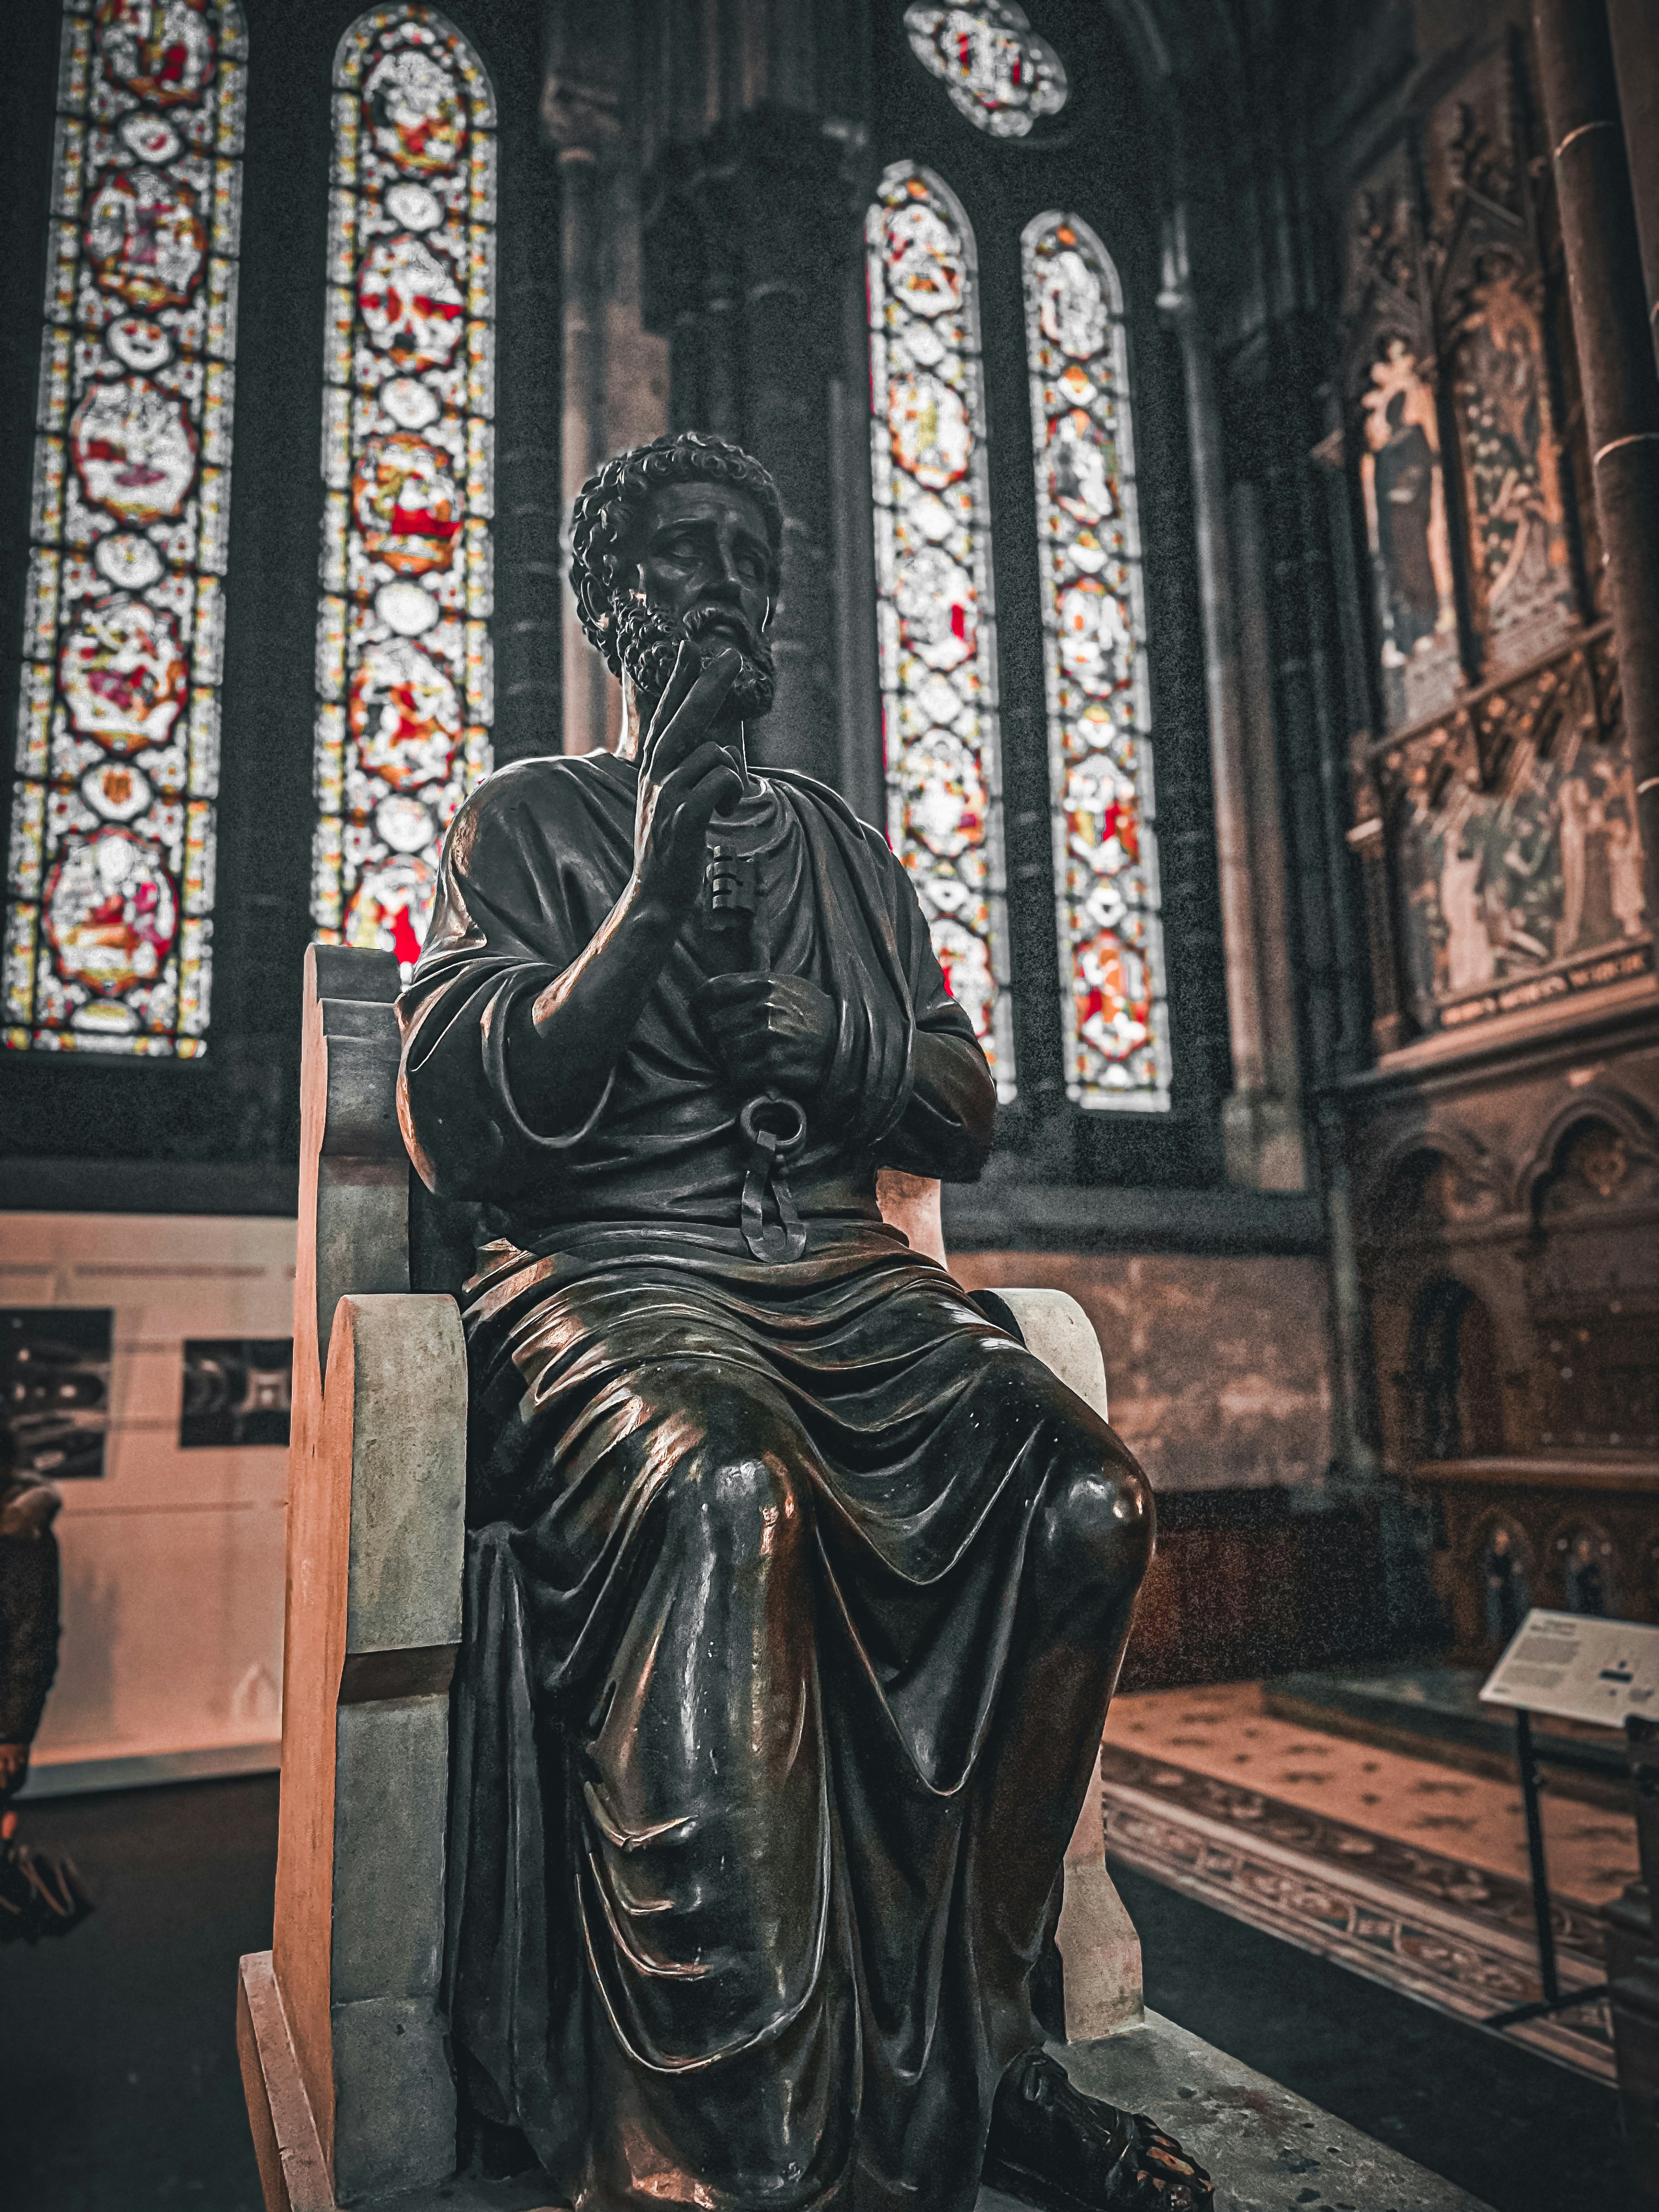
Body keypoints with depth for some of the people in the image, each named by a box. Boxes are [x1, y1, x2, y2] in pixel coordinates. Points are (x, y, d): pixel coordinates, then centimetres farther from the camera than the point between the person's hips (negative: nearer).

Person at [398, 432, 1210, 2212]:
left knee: (1086, 1498, -23)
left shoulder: (840, 844, 23)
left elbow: (963, 1122, 19)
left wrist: (828, 1038, -2)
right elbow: (458, 1128, -3)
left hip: (844, 1278, 5)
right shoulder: (524, 821, 11)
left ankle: (970, 2046, -8)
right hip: (608, 1277, -4)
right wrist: (653, 897, -10)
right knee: (727, 1492, -38)